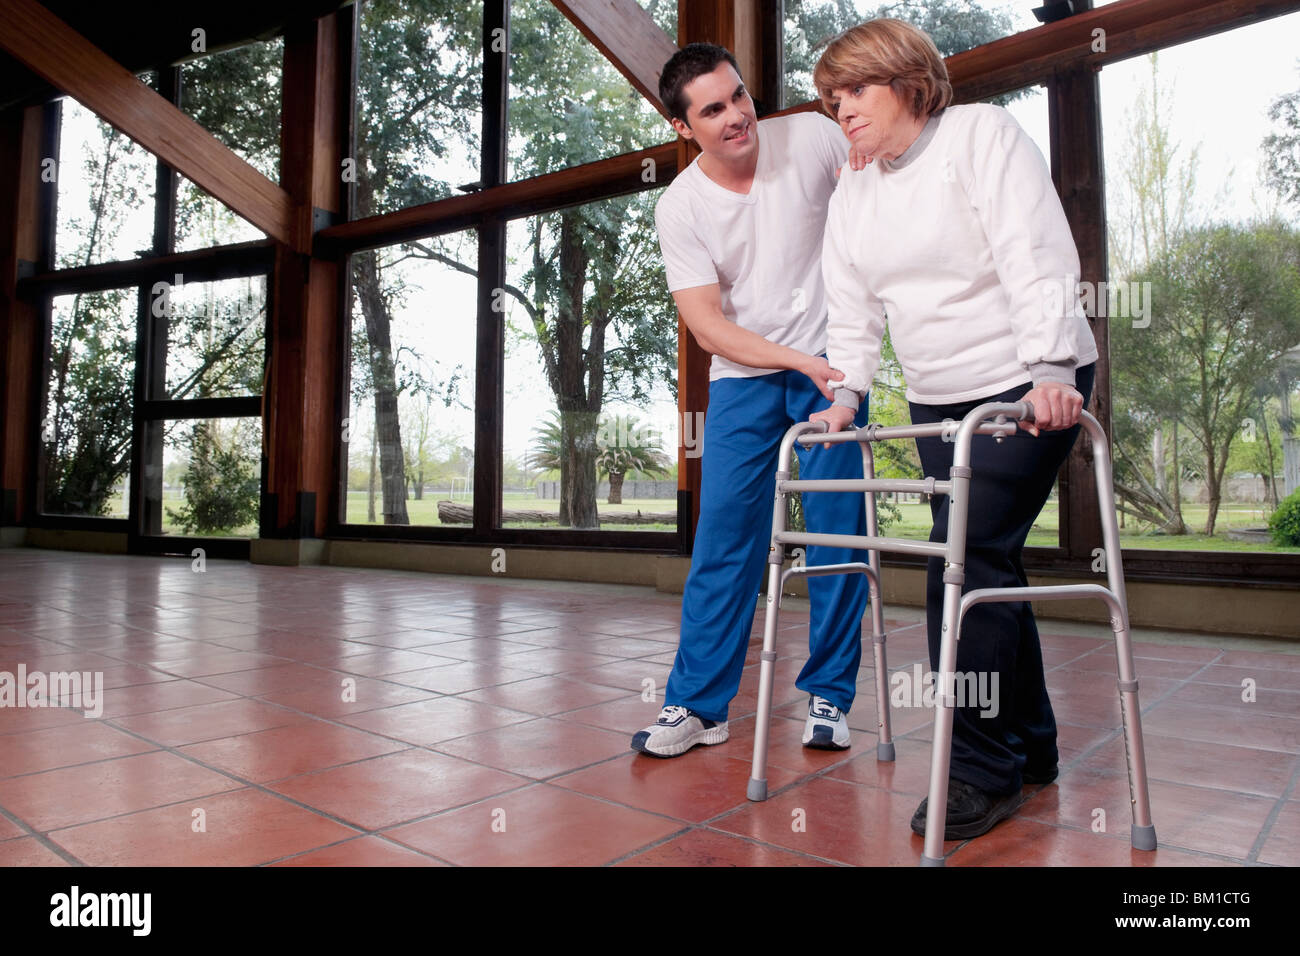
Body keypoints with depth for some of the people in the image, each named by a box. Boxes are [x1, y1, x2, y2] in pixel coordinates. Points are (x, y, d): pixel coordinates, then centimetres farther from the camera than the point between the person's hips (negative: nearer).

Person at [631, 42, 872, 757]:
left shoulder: (812, 137, -5)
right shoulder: (679, 208, -7)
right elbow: (706, 324, -10)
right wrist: (800, 362, -20)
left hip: (832, 364, 0)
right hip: (743, 377, 0)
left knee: (838, 532, 0)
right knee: (723, 539, -2)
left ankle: (829, 696, 15)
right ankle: (696, 705, 8)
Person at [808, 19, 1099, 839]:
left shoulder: (984, 134, -6)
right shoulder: (851, 198, 13)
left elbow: (1037, 258, -18)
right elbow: (853, 310, 13)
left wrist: (1050, 370, -27)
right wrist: (848, 389, 0)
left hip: (1028, 385, -7)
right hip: (937, 401, 7)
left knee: (966, 561, -14)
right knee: (987, 563, 8)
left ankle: (982, 771, -2)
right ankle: (1029, 748, 23)